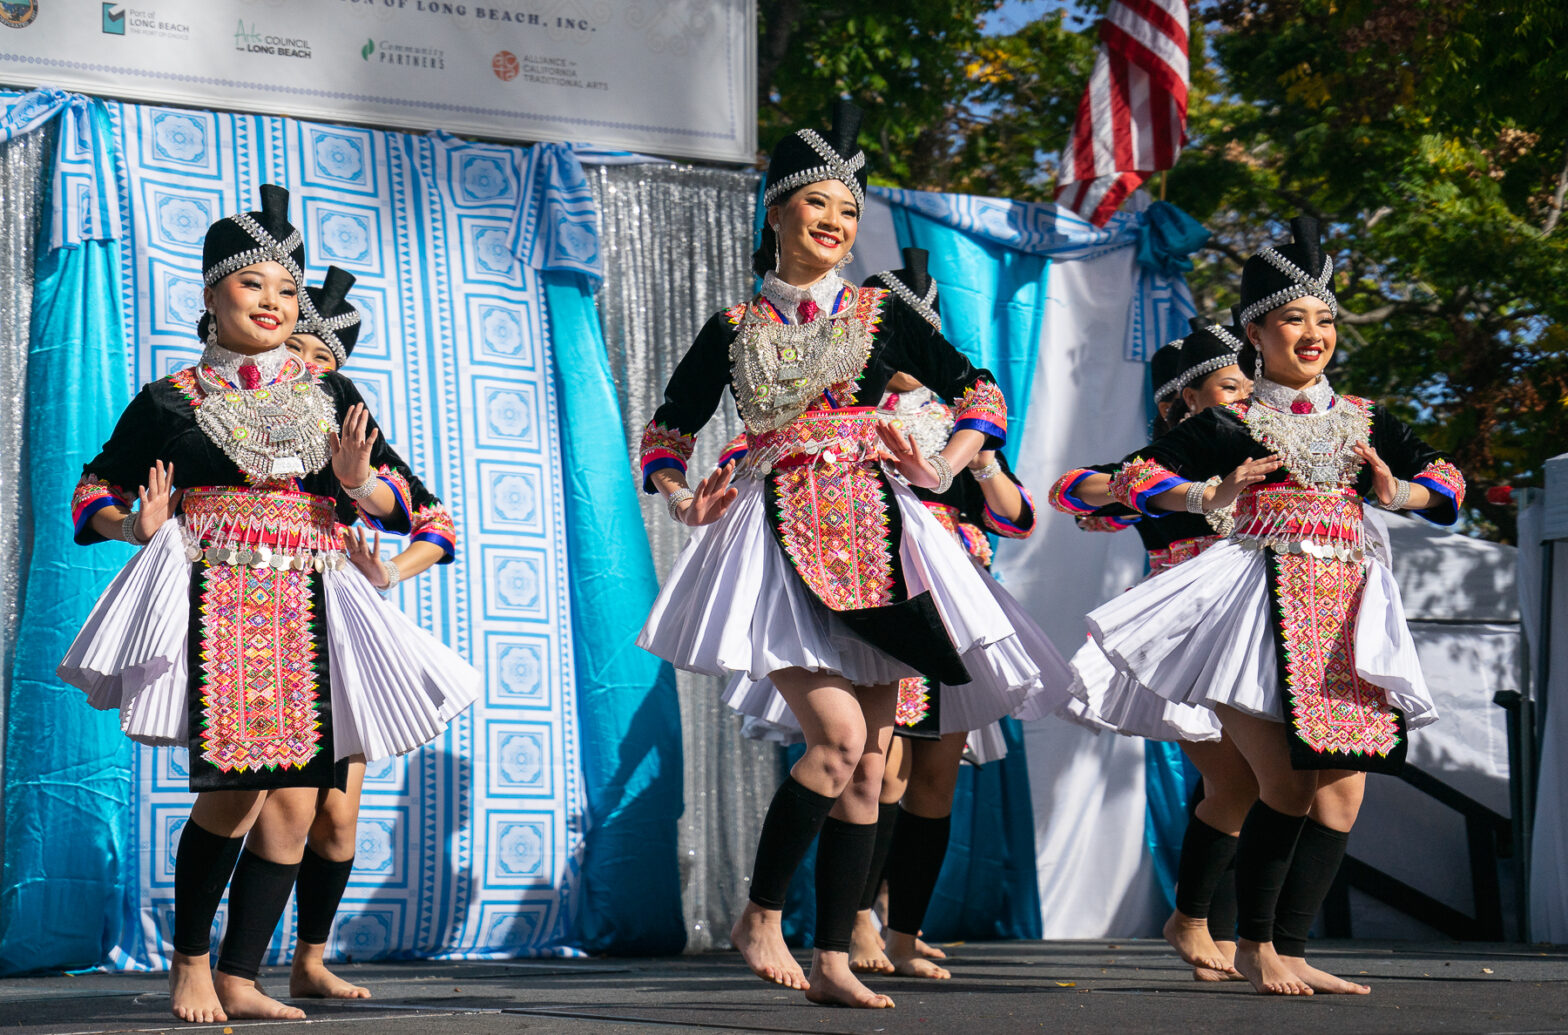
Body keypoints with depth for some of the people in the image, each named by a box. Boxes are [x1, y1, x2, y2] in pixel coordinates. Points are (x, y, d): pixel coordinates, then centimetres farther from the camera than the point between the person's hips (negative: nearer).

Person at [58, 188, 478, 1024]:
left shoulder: (332, 397, 13)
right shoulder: (172, 401, 5)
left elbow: (397, 503, 14)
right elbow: (95, 493, 11)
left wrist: (359, 483, -7)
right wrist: (137, 527, -9)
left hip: (305, 611, 4)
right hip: (210, 603, -3)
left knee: (296, 800, -2)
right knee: (231, 790, -11)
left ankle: (237, 978, 9)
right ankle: (188, 962, 11)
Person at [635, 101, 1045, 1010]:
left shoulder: (880, 315, 10)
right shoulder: (735, 330, 10)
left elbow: (980, 391, 14)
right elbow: (669, 428, 19)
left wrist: (948, 465, -1)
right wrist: (679, 494, 2)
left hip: (872, 534, 2)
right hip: (782, 539, -2)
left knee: (869, 759, 0)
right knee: (838, 737, -19)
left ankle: (834, 960, 6)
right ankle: (762, 915, -3)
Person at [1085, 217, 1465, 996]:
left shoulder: (1365, 423, 14)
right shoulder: (1231, 426, 3)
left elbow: (1448, 483, 19)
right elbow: (1135, 477, 2)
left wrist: (1394, 491, -1)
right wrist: (1214, 494, -12)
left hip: (1348, 614, 5)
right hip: (1265, 603, -5)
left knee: (1342, 793, -2)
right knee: (1286, 786, -12)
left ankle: (1288, 953, 5)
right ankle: (1253, 944, 5)